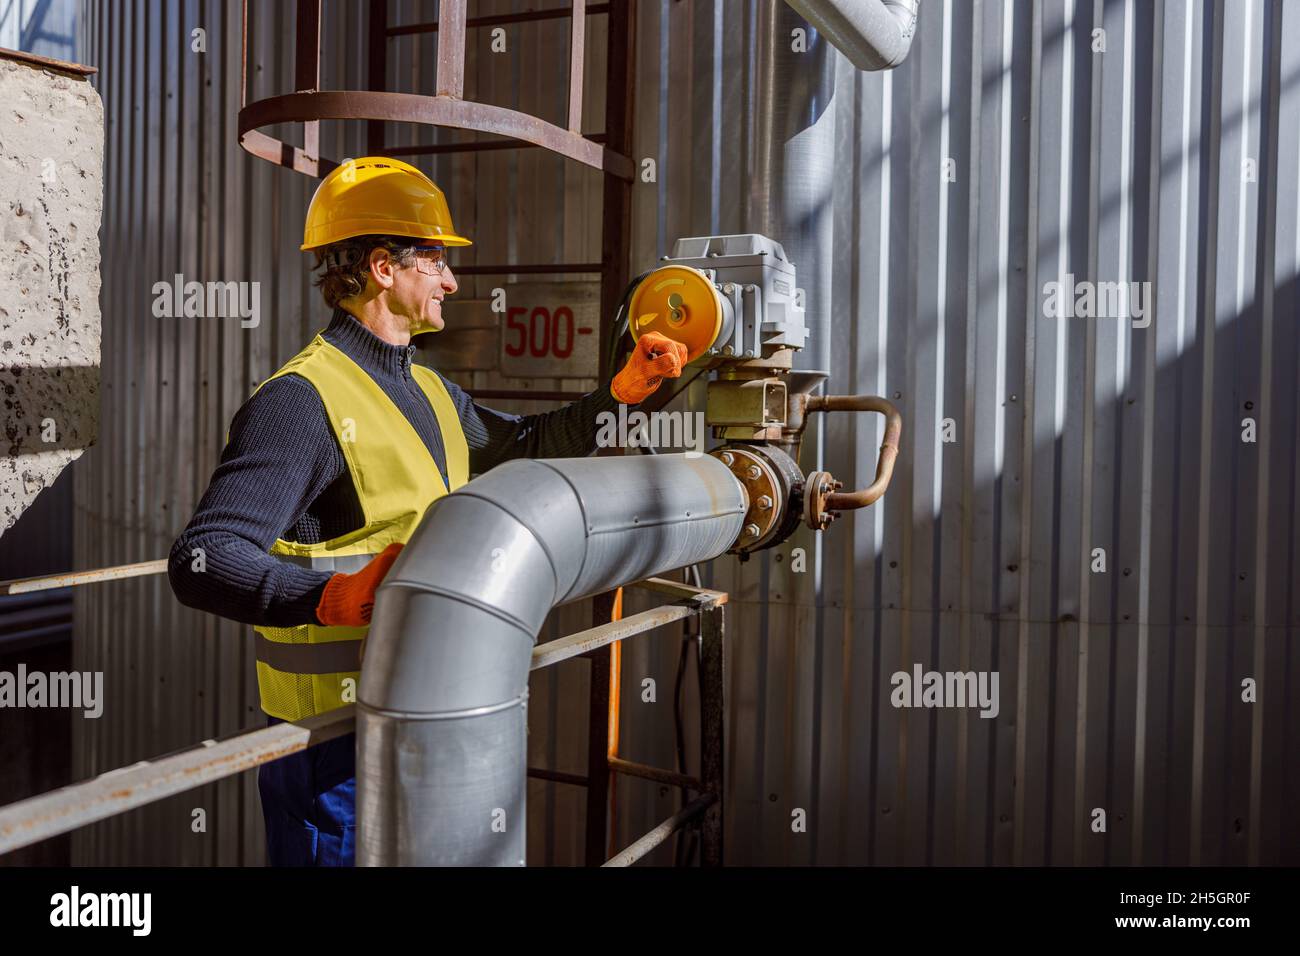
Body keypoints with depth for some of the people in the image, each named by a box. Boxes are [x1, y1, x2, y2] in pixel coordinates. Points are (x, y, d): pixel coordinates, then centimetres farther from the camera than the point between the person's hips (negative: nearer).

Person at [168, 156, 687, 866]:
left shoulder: (430, 391, 13)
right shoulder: (301, 399, -18)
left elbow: (521, 448, 27)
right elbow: (203, 562, -26)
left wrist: (619, 393, 13)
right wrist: (336, 595, -42)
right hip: (336, 737, -9)